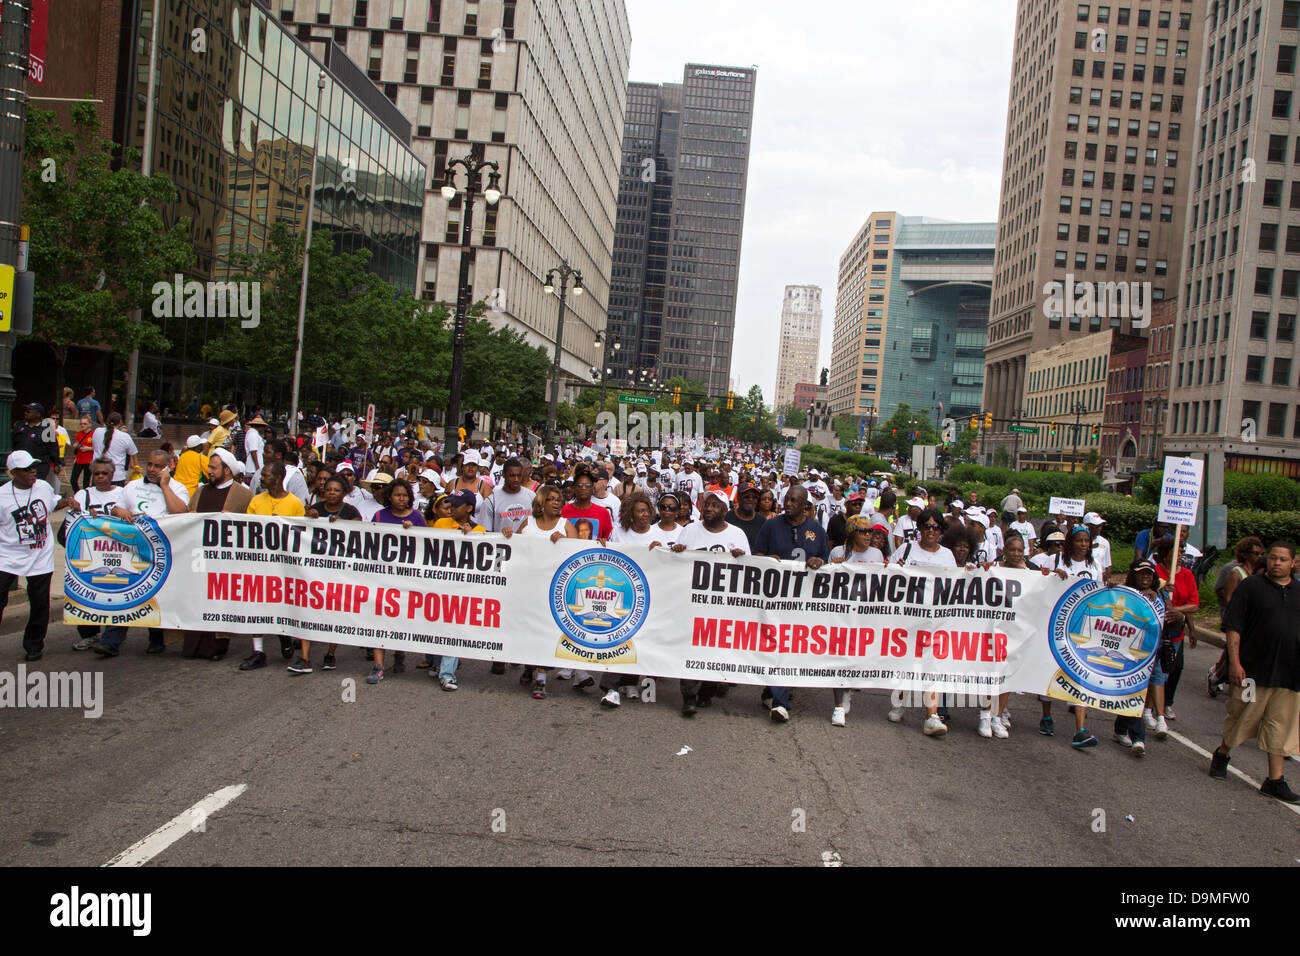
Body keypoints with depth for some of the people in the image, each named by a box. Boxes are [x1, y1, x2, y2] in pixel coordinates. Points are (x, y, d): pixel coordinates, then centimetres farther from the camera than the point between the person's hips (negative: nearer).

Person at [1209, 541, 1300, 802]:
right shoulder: (1251, 586, -3)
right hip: (1253, 669, -4)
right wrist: (1234, 662, -14)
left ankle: (1275, 780, 13)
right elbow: (1233, 626, -6)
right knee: (1241, 718, 8)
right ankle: (1222, 754, 32)